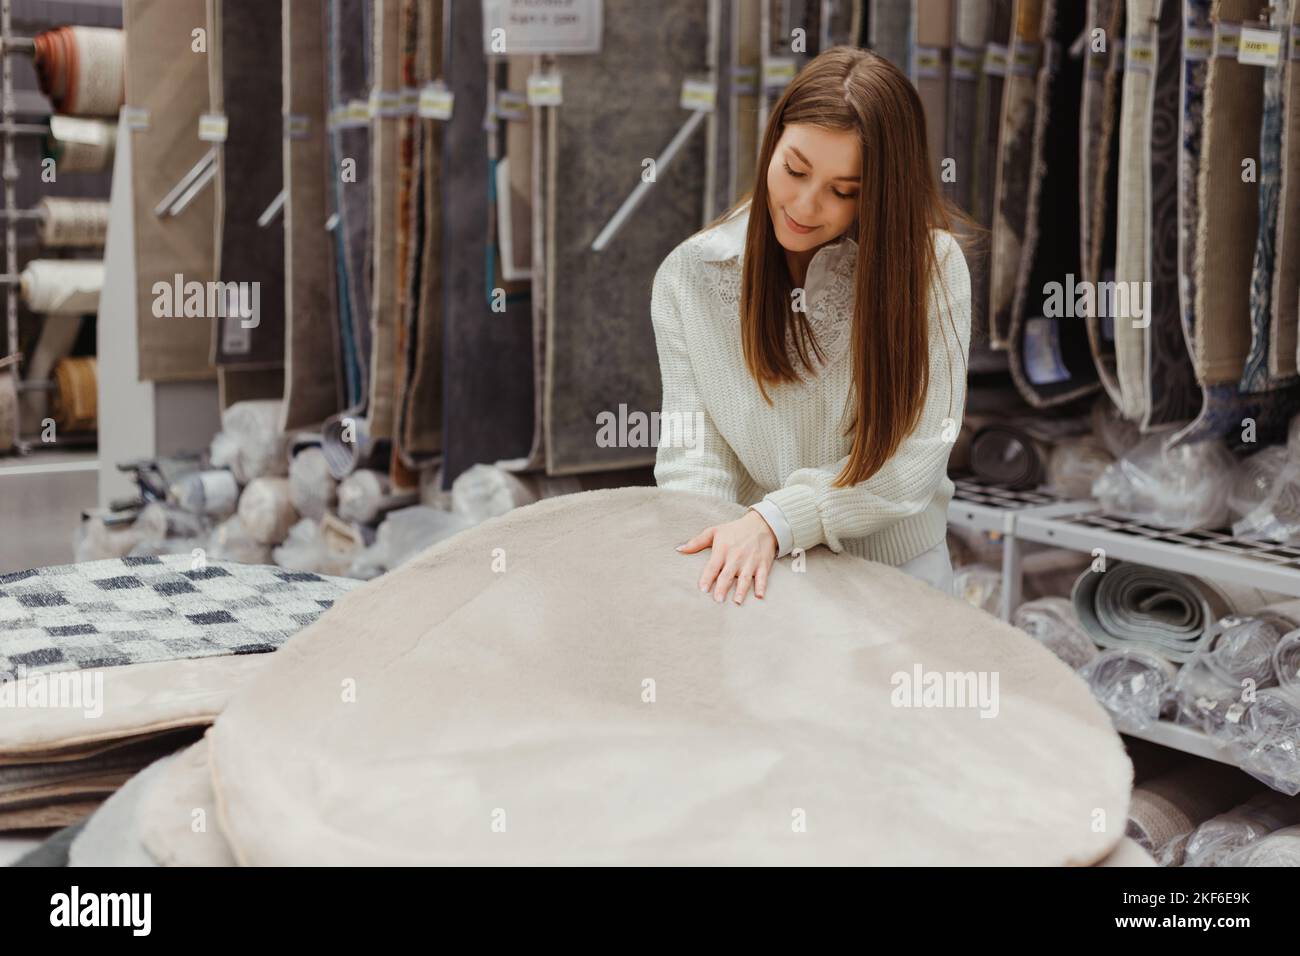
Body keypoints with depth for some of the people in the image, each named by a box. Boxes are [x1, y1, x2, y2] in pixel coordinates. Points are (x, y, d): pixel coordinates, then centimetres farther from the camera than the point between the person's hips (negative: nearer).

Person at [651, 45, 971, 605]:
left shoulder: (930, 266, -9)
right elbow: (693, 453, -6)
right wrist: (705, 553, -24)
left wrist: (775, 520, -24)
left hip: (896, 572, 0)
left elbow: (915, 458, -13)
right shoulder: (690, 276, -5)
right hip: (748, 578, 0)